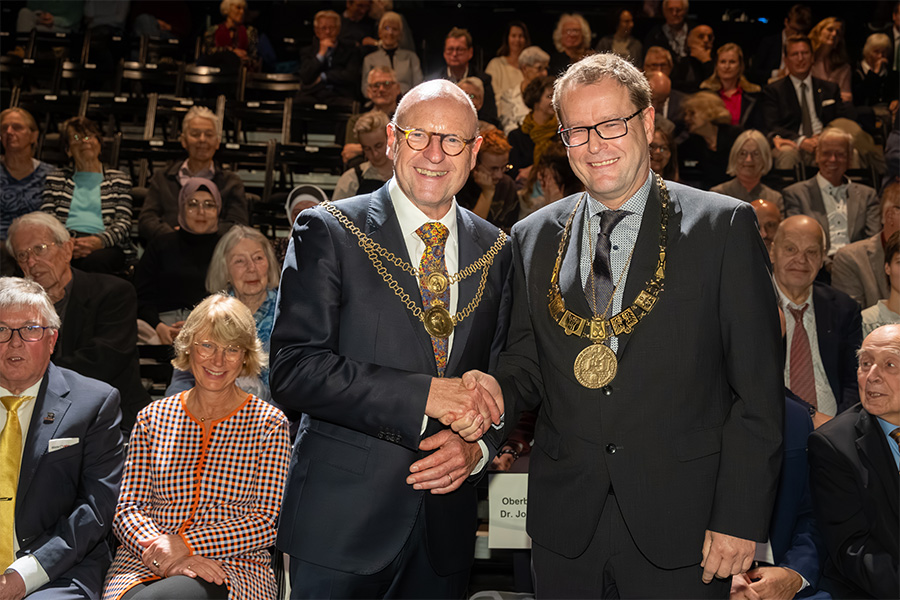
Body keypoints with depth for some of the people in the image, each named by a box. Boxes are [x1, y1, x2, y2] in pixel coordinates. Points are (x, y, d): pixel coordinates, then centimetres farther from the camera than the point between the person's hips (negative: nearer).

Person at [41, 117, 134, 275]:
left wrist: (98, 240, -15)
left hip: (104, 245, -1)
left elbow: (124, 223, 8)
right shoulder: (56, 179, 26)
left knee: (95, 259, -40)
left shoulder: (119, 180, 21)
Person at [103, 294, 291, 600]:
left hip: (233, 569, -3)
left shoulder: (268, 424, 4)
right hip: (146, 562, 3)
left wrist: (186, 544, -13)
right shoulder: (153, 417, 12)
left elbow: (267, 522, -2)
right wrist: (164, 556, -13)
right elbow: (127, 510, 7)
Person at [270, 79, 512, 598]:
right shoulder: (327, 232, -5)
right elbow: (292, 369, -15)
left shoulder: (495, 250, 7)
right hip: (341, 519, -3)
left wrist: (477, 447, -7)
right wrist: (424, 394, -21)